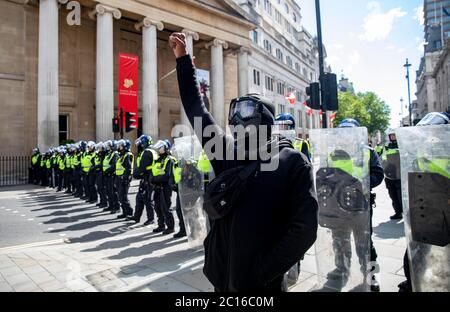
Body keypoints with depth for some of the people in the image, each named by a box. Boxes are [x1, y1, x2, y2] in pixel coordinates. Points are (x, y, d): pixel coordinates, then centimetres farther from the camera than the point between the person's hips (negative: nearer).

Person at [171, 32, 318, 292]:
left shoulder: (293, 163, -11)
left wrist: (263, 273, -17)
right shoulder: (227, 152, -2)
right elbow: (197, 110, 4)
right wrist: (183, 59, 7)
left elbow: (304, 227, -15)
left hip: (262, 285, -4)